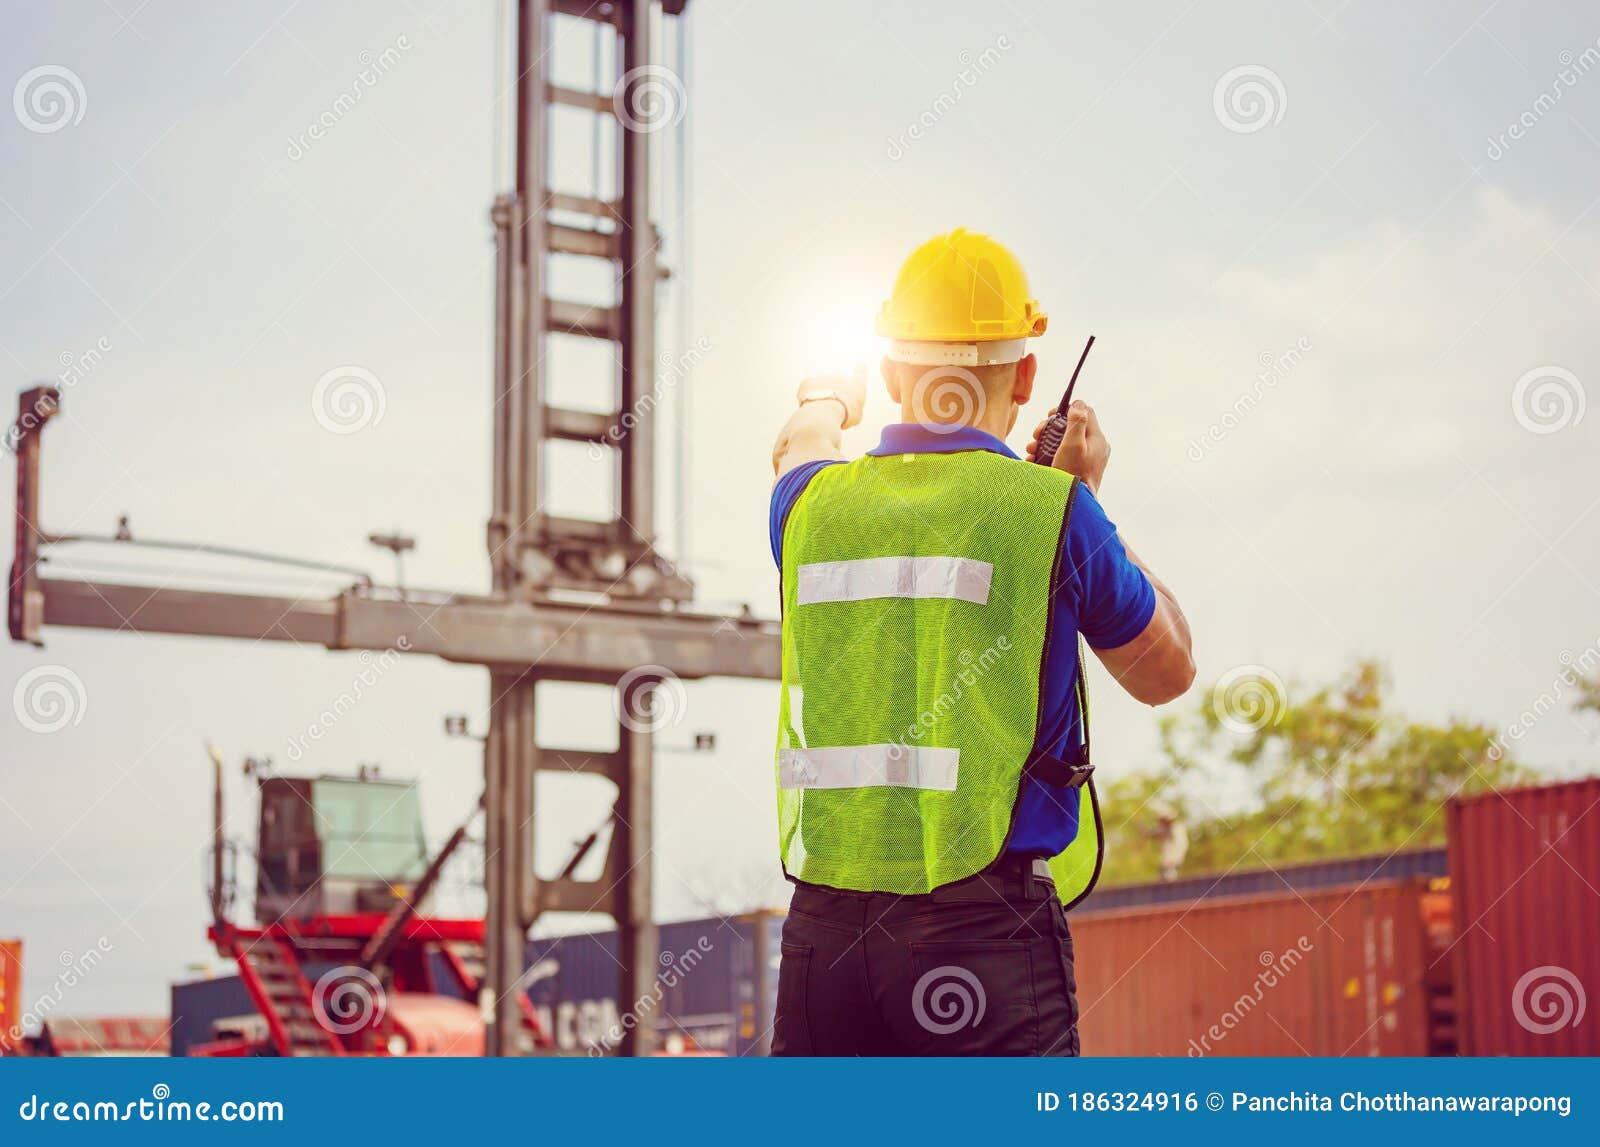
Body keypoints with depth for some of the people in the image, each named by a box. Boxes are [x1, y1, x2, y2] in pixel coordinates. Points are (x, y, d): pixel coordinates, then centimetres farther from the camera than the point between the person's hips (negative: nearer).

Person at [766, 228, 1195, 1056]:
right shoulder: (1050, 508, -2)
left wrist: (823, 406, 60)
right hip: (984, 923, -4)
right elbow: (1165, 673, 14)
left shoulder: (814, 503, 8)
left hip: (824, 925, 4)